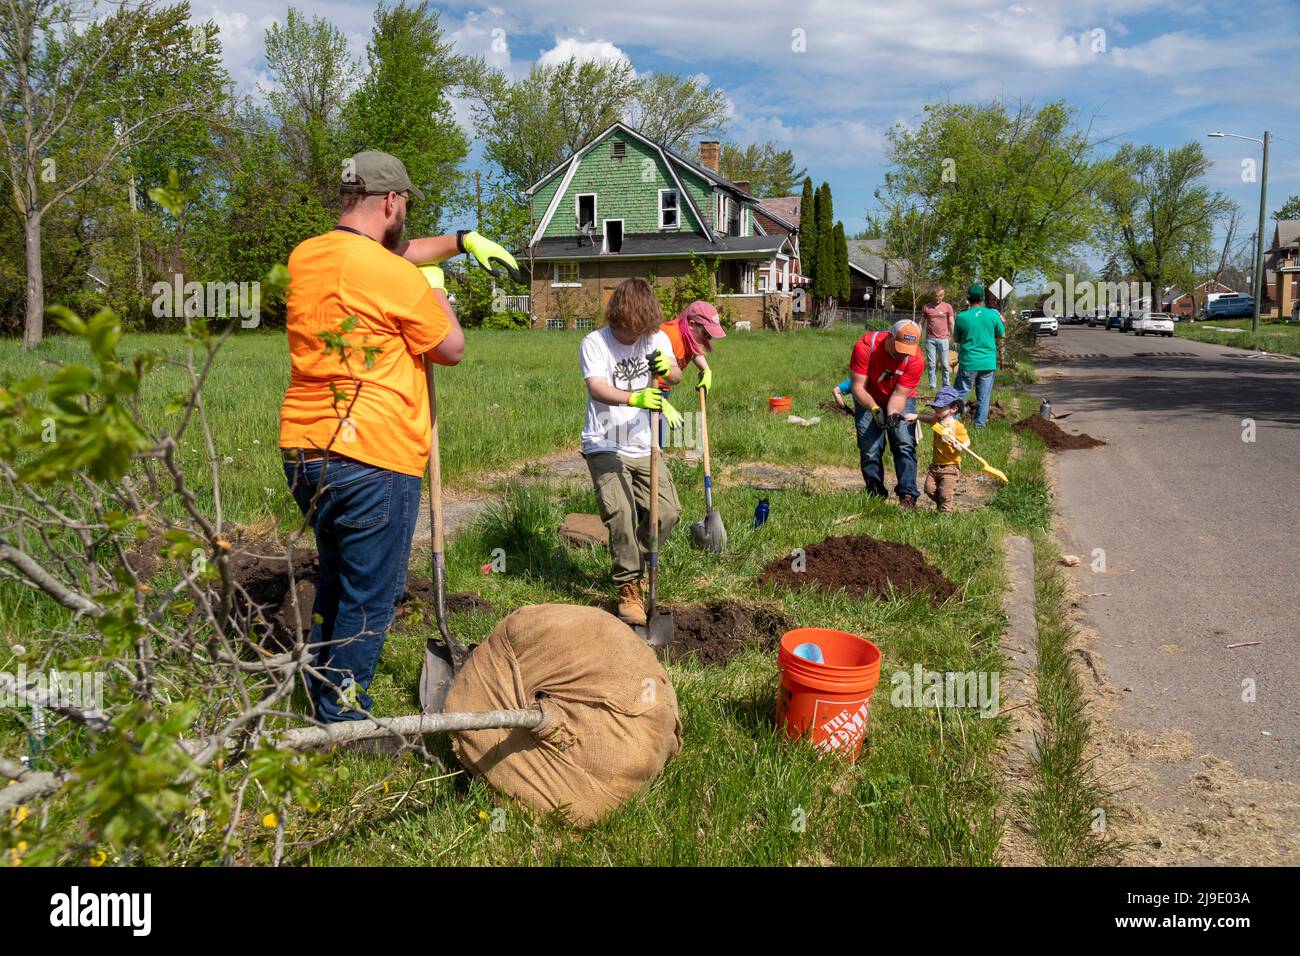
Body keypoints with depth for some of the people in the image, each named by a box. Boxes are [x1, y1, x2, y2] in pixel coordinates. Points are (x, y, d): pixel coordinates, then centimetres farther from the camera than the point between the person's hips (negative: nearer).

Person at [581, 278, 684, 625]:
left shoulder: (656, 338, 3)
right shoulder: (595, 343, -12)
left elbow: (676, 376, -8)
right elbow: (597, 389, -27)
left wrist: (668, 369, -33)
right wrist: (634, 399, -46)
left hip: (643, 445, 5)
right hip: (605, 446, -5)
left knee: (668, 512, -1)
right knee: (620, 512, -18)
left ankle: (631, 566, 24)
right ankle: (628, 588, -2)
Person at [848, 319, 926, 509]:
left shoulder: (916, 360, -26)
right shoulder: (864, 346, -31)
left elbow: (899, 394, -21)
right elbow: (858, 387, -27)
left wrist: (893, 415, -40)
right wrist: (874, 409, -42)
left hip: (900, 400, 1)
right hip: (868, 400, 0)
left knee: (904, 444, -15)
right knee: (870, 449, -7)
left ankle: (907, 496, -16)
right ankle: (875, 495, 4)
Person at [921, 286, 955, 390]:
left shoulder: (947, 307, 4)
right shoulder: (926, 307, 7)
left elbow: (951, 323, 5)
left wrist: (953, 337, -2)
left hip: (943, 339, -1)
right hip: (930, 339, 1)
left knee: (944, 364, 2)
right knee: (931, 364, 3)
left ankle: (946, 385, 9)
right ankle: (932, 385, 8)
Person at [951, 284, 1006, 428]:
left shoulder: (962, 317, -9)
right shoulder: (993, 315, -5)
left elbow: (956, 340, 3)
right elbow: (1001, 335, 9)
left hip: (968, 363, -1)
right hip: (988, 363, 1)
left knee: (960, 394, 9)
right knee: (984, 397, 10)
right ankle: (980, 424, 14)